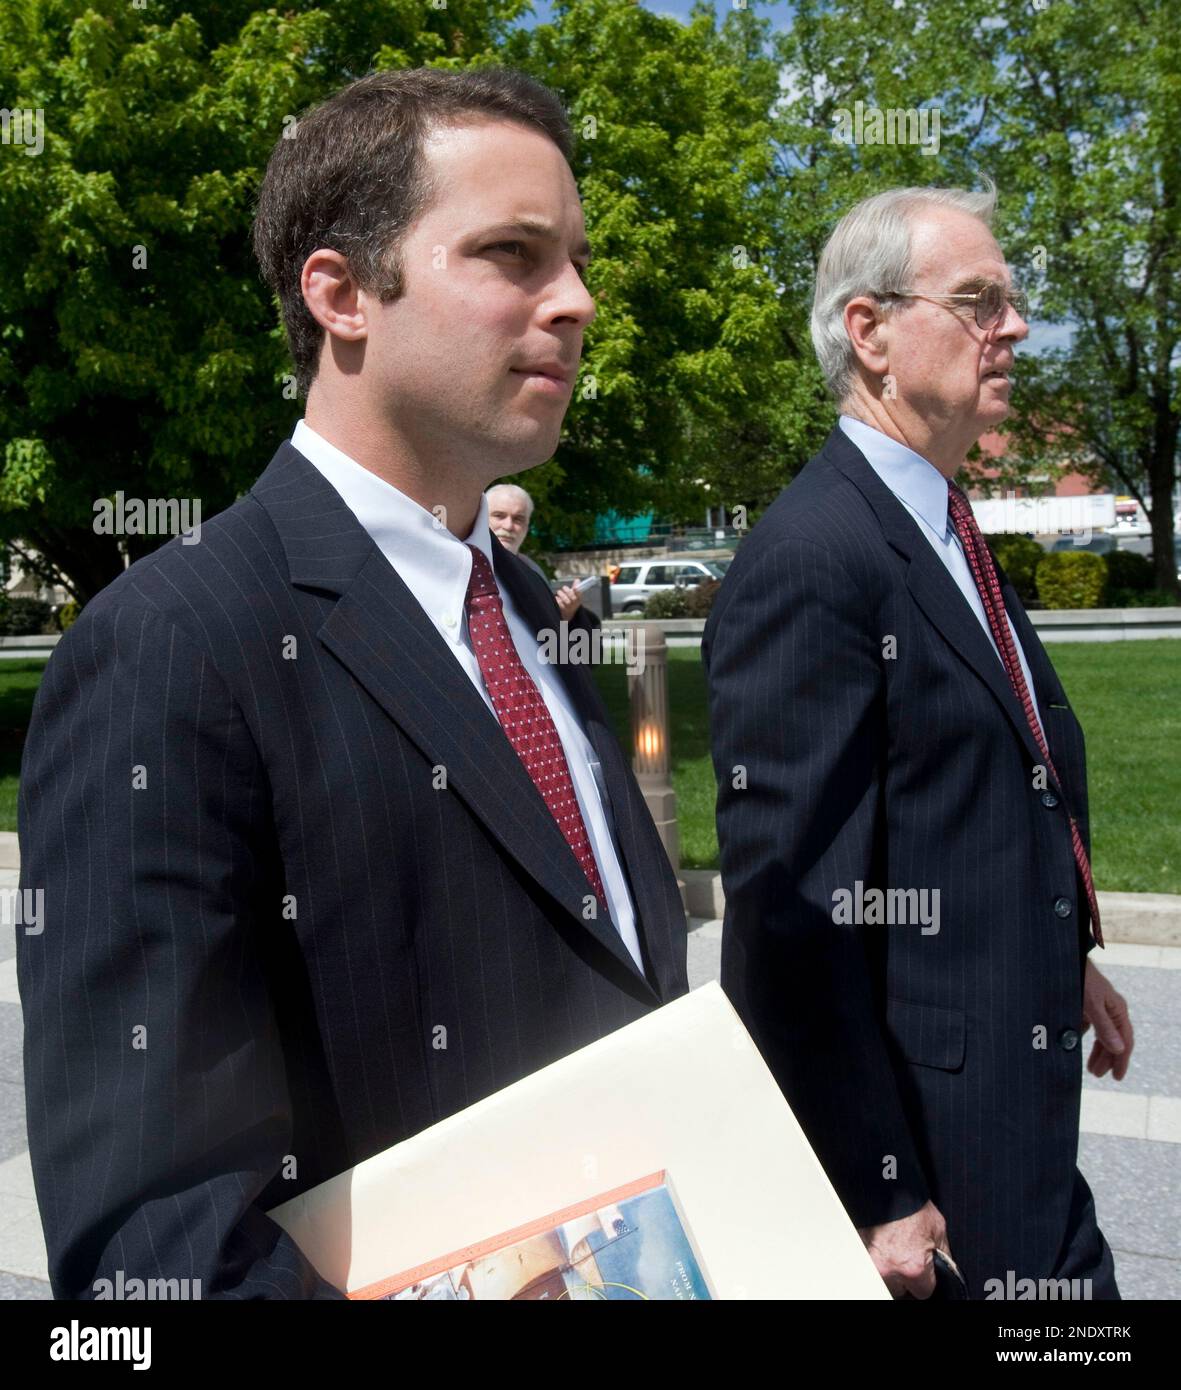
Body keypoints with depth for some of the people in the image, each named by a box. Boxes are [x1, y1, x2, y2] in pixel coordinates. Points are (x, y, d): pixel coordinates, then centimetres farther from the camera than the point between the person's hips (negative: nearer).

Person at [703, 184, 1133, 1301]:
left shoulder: (945, 530, 9)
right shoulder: (810, 559, -22)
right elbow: (790, 908, -24)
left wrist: (1060, 965, 17)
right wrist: (876, 1194, -20)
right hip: (918, 1115, -9)